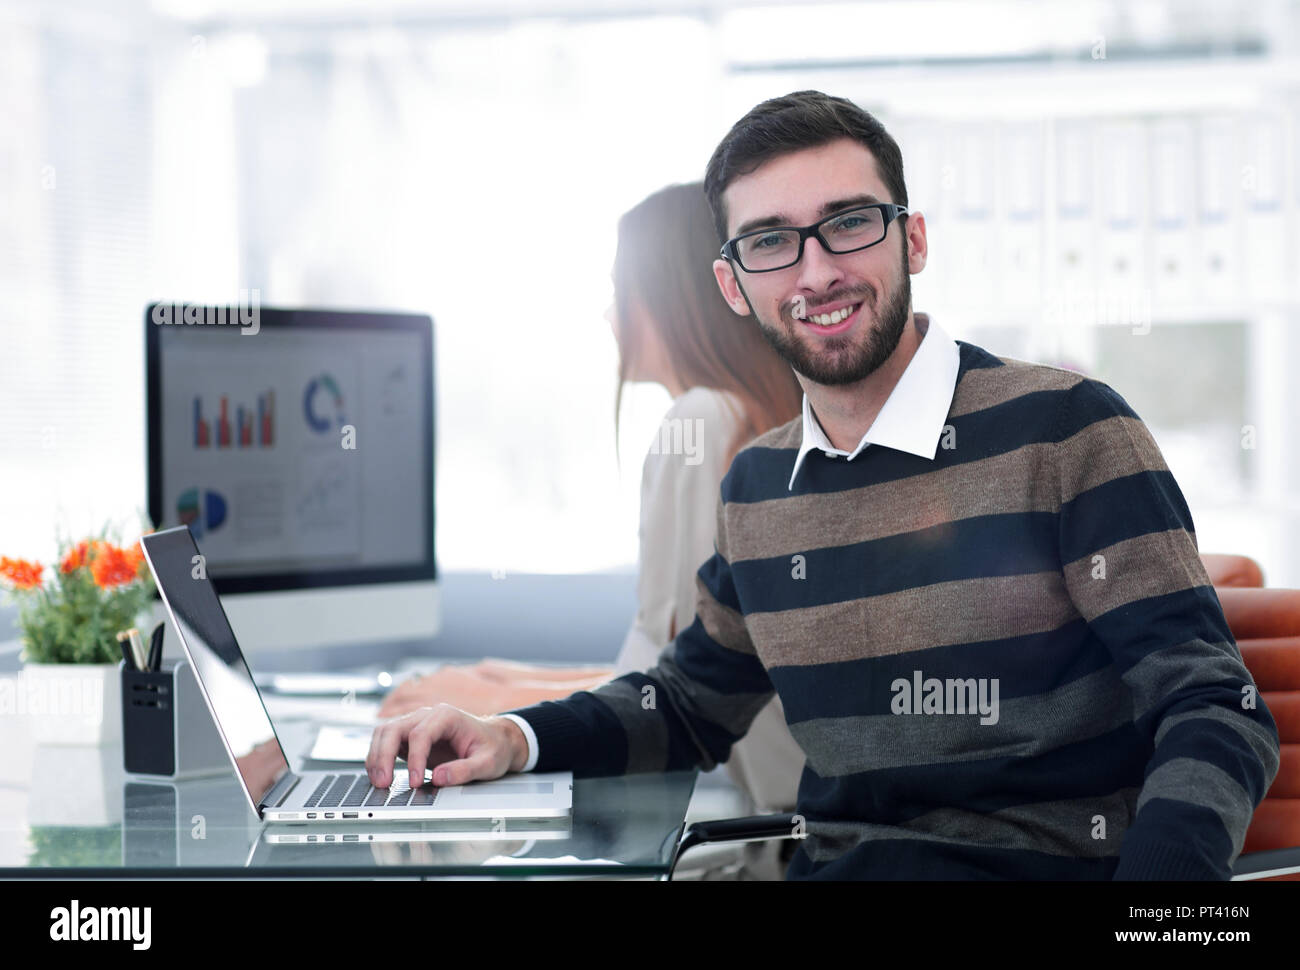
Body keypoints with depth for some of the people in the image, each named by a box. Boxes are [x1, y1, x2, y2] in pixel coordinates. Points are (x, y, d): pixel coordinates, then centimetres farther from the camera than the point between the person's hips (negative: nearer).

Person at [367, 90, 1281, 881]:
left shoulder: (1064, 428, -6)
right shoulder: (756, 487, 14)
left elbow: (1213, 708, -11)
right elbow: (693, 702, 29)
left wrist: (1159, 874, -32)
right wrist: (515, 739, 10)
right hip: (833, 864, 6)